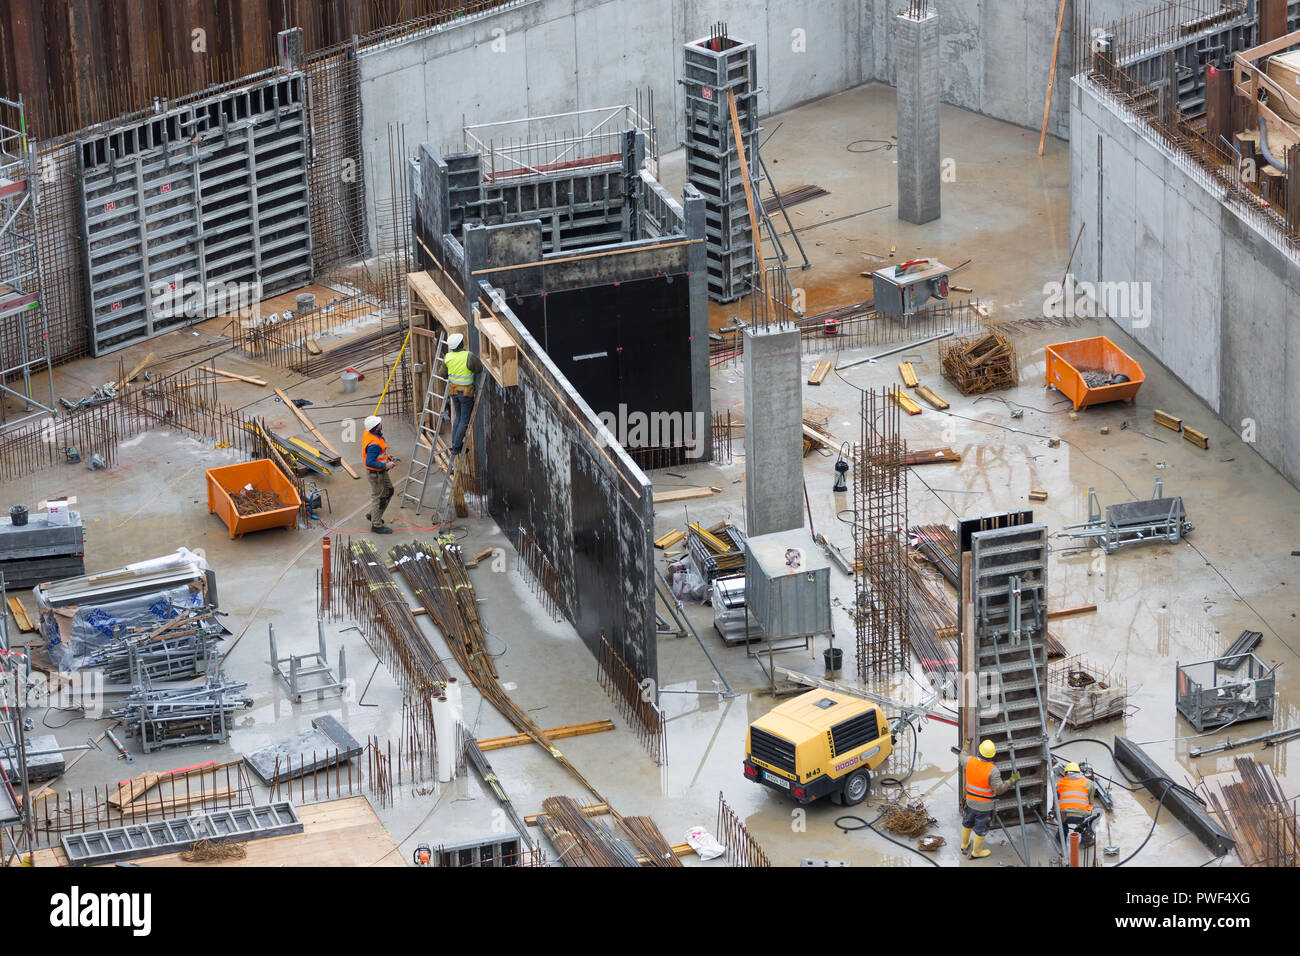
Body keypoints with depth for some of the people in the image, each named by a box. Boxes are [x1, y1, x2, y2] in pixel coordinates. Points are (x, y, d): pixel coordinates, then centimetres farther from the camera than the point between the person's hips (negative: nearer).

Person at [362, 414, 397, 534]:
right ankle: (376, 525, 22)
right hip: (375, 474, -10)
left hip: (381, 471, 10)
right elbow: (370, 462, -35)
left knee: (388, 491, 24)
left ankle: (373, 515, 38)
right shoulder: (374, 444, -34)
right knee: (378, 497, 6)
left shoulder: (368, 432, -4)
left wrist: (387, 456, 7)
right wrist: (386, 465, -26)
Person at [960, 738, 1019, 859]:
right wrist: (1012, 780, -17)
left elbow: (963, 756, 10)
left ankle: (964, 845, 47)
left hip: (970, 800, 5)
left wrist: (968, 743, 25)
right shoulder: (992, 770, -29)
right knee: (981, 828, 15)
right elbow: (999, 789, -27)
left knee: (968, 822, 27)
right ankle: (976, 852, 31)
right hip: (985, 805, -5)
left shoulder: (971, 761, -16)